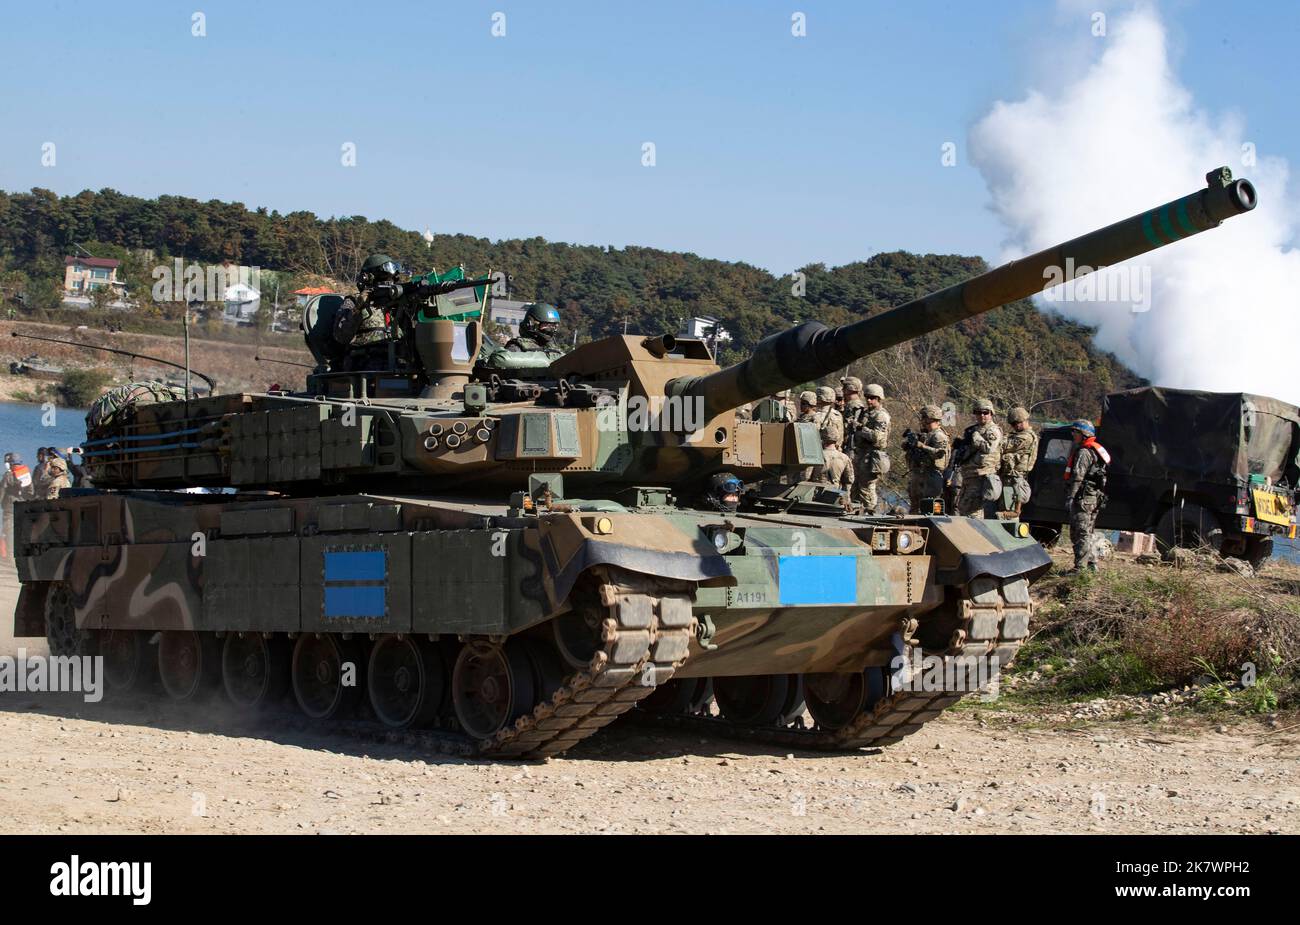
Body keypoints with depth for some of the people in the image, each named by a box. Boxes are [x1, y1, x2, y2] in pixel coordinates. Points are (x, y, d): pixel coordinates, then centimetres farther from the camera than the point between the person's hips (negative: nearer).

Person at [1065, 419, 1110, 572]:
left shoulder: (1084, 452, -13)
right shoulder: (1096, 450, 20)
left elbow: (1077, 477, -21)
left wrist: (1070, 497, -24)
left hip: (1083, 497, -10)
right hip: (1095, 498, 10)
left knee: (1081, 533, -9)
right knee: (1086, 533, 18)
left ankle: (1079, 567, -10)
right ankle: (1092, 563, 21)